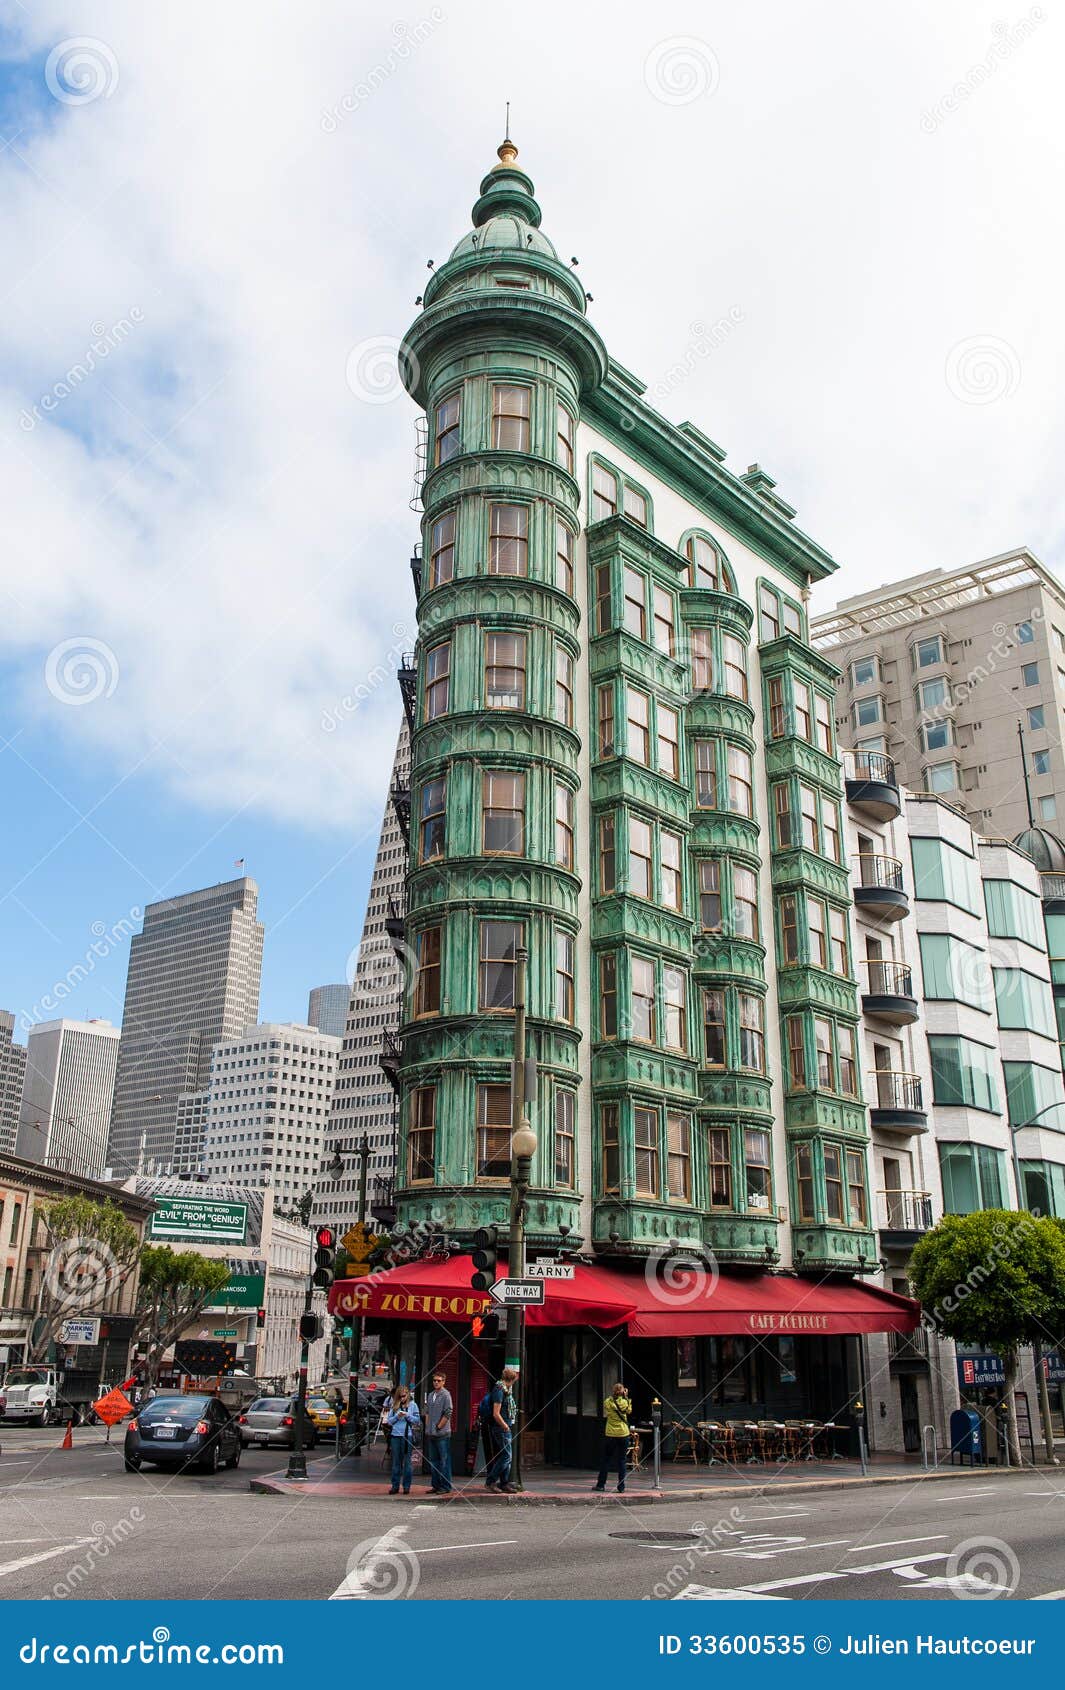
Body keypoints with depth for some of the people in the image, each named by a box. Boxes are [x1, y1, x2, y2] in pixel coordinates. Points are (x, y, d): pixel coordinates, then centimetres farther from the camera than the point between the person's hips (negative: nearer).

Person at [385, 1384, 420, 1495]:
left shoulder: (413, 1405, 5)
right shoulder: (394, 1406, 9)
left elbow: (417, 1420, 3)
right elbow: (389, 1420, 7)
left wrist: (407, 1415, -11)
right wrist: (397, 1416, -10)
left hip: (407, 1435, -2)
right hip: (395, 1435, 2)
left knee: (407, 1462, 3)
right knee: (396, 1462, 6)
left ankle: (406, 1486, 9)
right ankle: (395, 1486, 11)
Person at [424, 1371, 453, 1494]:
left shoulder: (446, 1395, -9)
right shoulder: (430, 1395, 13)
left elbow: (448, 1413, -13)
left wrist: (438, 1427, -11)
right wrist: (427, 1427, 9)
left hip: (442, 1434, -8)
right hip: (431, 1433, 8)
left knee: (444, 1460, -3)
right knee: (433, 1460, 13)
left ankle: (445, 1486, 1)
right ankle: (435, 1485, 21)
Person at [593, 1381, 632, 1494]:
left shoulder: (607, 1402, -8)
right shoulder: (625, 1402, -7)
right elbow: (629, 1411, 13)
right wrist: (627, 1398, 12)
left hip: (610, 1434, 0)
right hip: (623, 1434, 0)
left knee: (606, 1459, 11)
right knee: (621, 1461, 7)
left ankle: (601, 1484, 13)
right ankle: (621, 1487, 6)